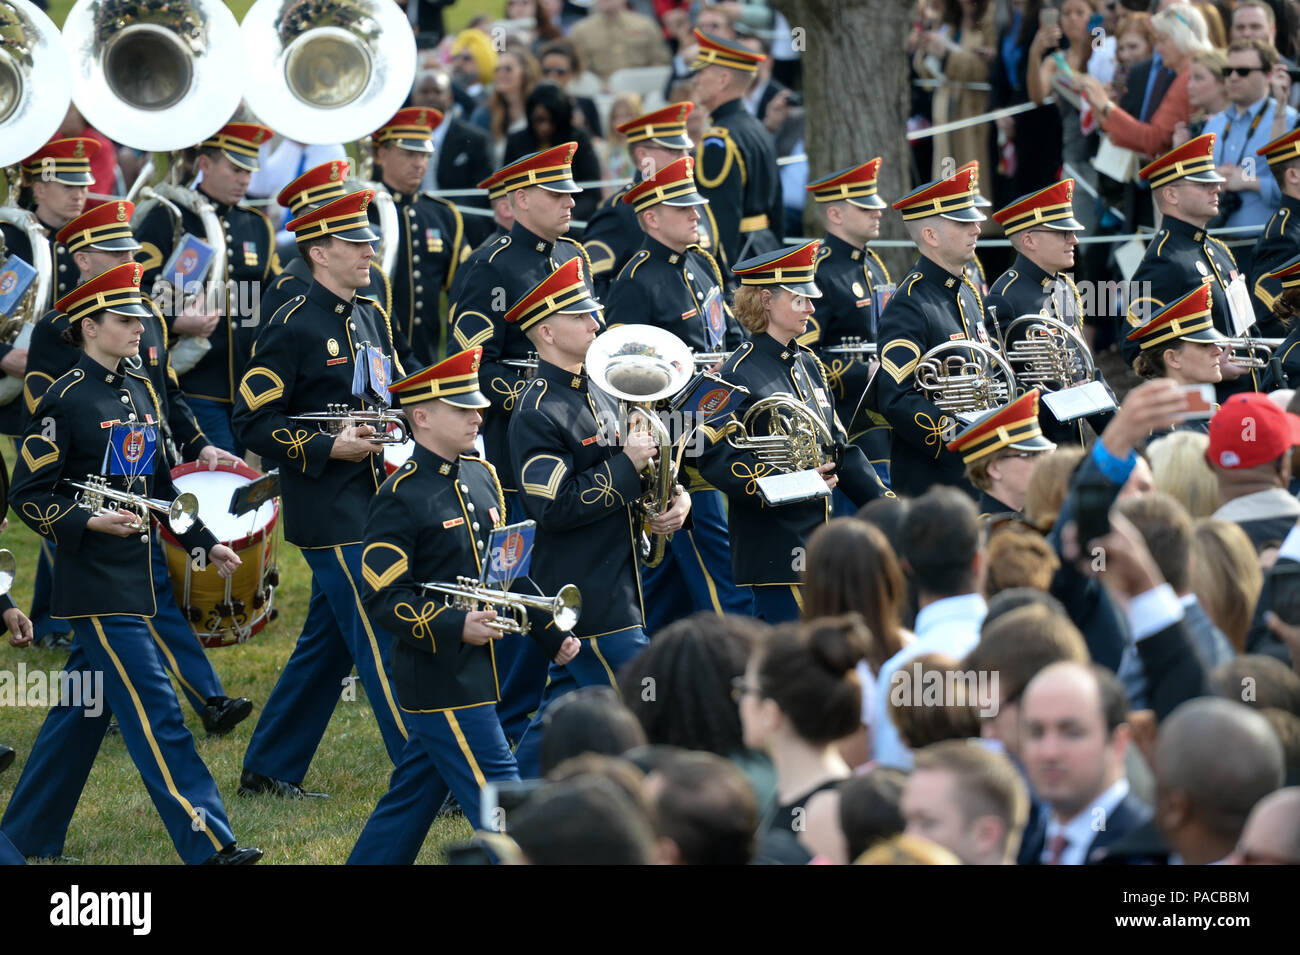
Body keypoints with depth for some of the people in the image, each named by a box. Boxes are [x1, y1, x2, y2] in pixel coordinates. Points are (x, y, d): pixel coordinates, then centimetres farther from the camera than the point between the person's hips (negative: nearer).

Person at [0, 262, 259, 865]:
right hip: (95, 583, -8)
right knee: (154, 711, -11)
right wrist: (92, 522, -25)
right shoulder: (65, 400, -11)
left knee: (82, 710, 13)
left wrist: (206, 545, 13)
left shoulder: (143, 393, 13)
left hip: (133, 577, 8)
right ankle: (207, 844, -14)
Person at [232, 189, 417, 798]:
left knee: (328, 644, 14)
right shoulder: (293, 327, -12)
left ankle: (269, 770, 24)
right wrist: (329, 448, -20)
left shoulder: (371, 317, 13)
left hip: (375, 506, 8)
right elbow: (253, 421, -13)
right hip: (332, 514, -8)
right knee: (385, 641, -9)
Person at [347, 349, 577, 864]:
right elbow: (383, 597, -18)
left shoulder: (482, 476, 10)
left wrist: (551, 633, 16)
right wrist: (456, 628, -29)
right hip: (441, 682, -8)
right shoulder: (400, 498, -15)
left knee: (412, 800, 16)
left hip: (479, 676, 8)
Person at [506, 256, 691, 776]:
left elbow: (649, 470, 22)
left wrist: (677, 499, 0)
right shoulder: (538, 415, -16)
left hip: (617, 591, 9)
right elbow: (556, 507, -23)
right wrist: (627, 465, -22)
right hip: (586, 598, -9)